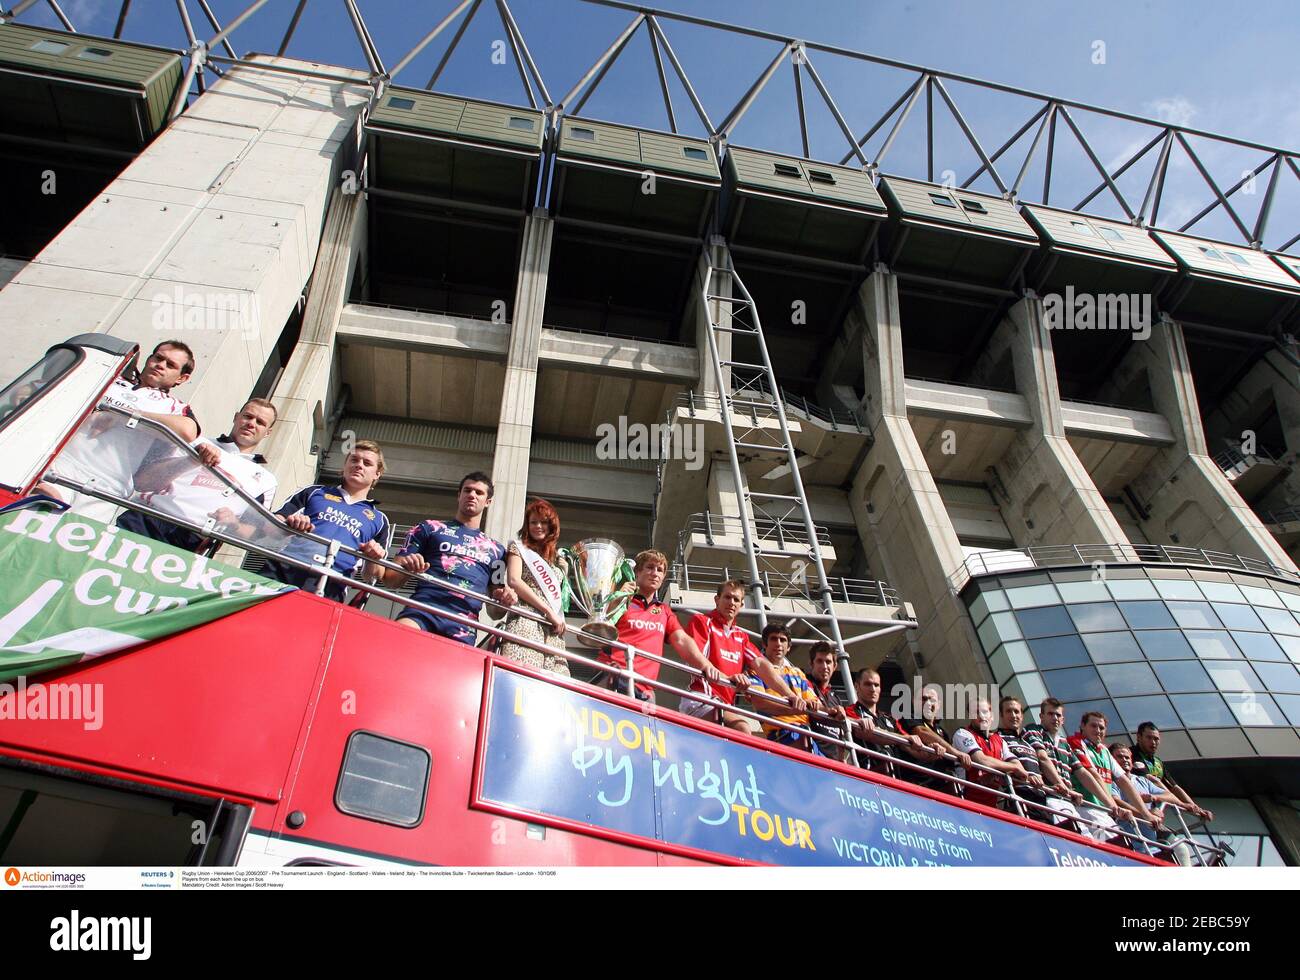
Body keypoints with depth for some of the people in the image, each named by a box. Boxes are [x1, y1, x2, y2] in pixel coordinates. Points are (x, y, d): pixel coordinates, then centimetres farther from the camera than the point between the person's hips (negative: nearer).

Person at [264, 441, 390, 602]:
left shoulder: (379, 519, 23)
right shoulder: (315, 492, 24)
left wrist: (374, 558, -3)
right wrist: (289, 524, -7)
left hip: (328, 588, 0)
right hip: (283, 571, 0)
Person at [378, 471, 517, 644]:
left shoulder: (496, 549, 24)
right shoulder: (430, 528, 19)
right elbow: (391, 580, 12)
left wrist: (505, 600, 2)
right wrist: (407, 568, -10)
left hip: (463, 626, 2)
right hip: (422, 610, -2)